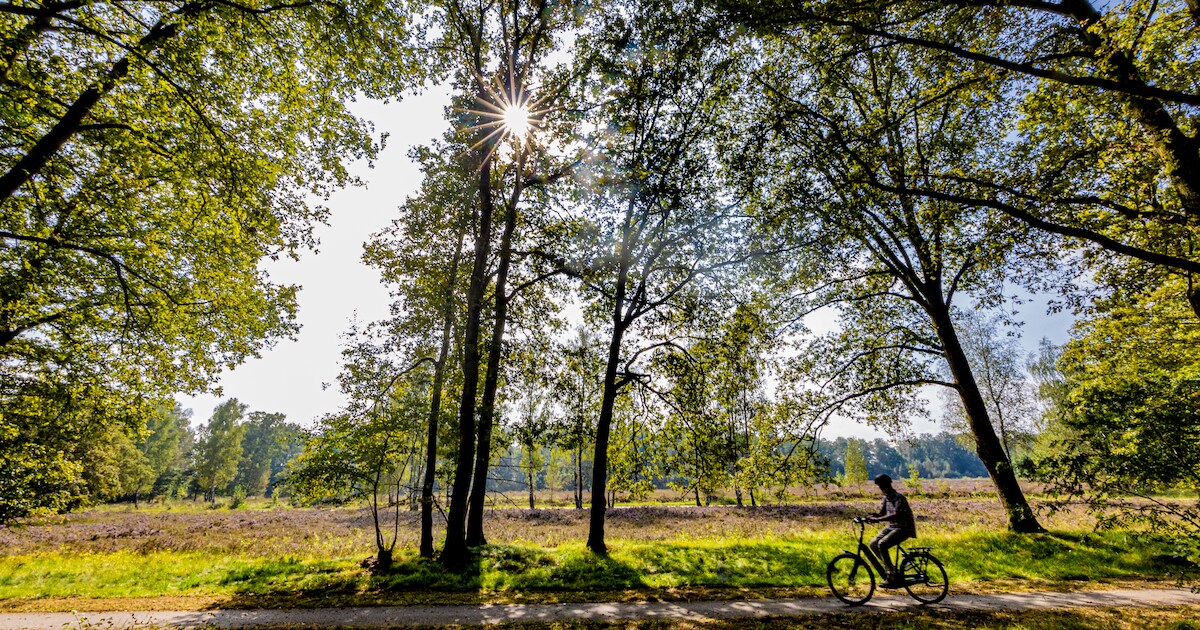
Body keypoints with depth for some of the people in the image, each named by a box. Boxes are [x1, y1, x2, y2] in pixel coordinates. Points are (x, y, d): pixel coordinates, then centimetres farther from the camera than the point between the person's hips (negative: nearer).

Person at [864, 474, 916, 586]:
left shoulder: (898, 497, -18)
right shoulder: (886, 498, 9)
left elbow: (896, 515, -30)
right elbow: (881, 513, 12)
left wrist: (878, 520, -35)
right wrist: (869, 517, -9)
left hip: (904, 528, -9)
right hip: (892, 527, 9)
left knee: (882, 544, -26)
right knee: (873, 544, -1)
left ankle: (892, 576, -15)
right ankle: (892, 568, 14)